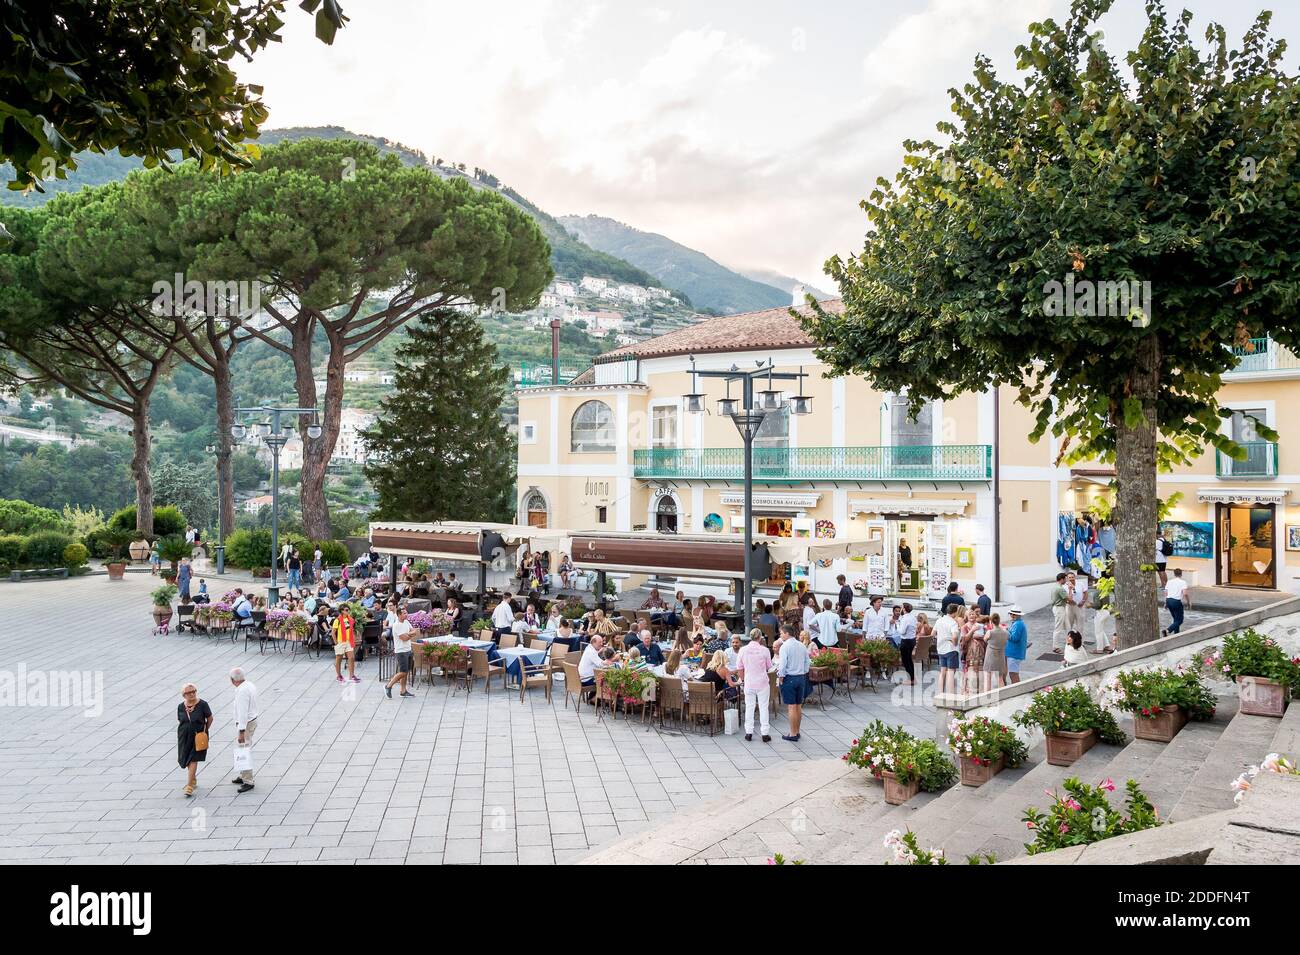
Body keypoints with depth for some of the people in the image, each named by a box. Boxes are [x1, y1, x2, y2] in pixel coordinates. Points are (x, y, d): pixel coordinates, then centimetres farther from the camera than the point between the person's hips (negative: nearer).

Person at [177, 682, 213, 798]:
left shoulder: (202, 705, -11)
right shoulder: (181, 707, 0)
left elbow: (210, 718, -1)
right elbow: (179, 722, 12)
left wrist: (204, 731, 0)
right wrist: (181, 733, 5)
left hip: (198, 737, -4)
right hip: (184, 736, 4)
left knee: (193, 760, -7)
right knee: (186, 760, 14)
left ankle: (189, 786, -4)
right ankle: (193, 780, 36)